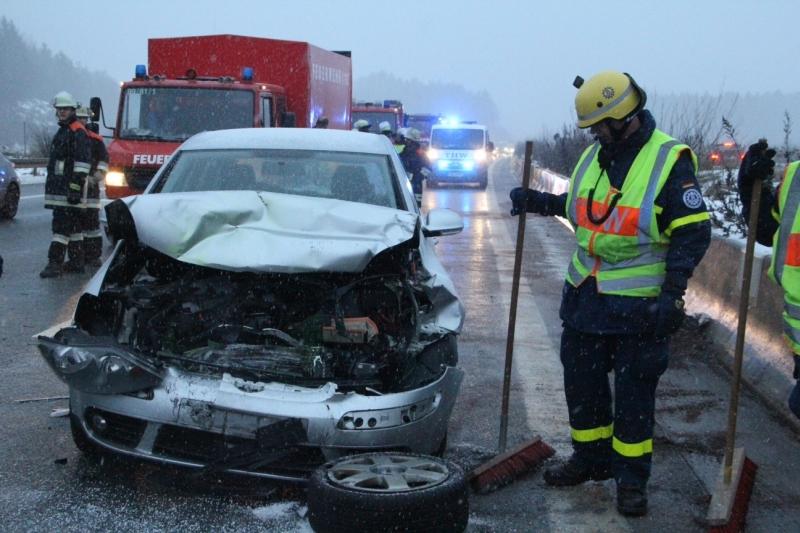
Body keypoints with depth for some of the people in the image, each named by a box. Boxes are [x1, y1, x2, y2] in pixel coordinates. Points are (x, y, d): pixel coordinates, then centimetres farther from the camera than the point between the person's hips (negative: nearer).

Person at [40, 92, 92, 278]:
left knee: (62, 224, -13)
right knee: (73, 225, 12)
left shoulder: (78, 133, -10)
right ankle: (76, 262, 18)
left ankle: (55, 263, -15)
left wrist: (75, 187, -23)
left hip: (69, 187, -10)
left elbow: (83, 163, -18)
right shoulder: (62, 131, 22)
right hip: (58, 186, 10)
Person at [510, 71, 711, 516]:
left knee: (634, 394, 4)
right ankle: (591, 459, 33)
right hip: (585, 296, 7)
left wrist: (672, 292, -21)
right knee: (582, 383, 15)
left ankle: (631, 479, 19)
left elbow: (694, 232, -14)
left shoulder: (670, 161, -14)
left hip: (639, 306, -7)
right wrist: (541, 203, 12)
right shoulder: (595, 156, 7)